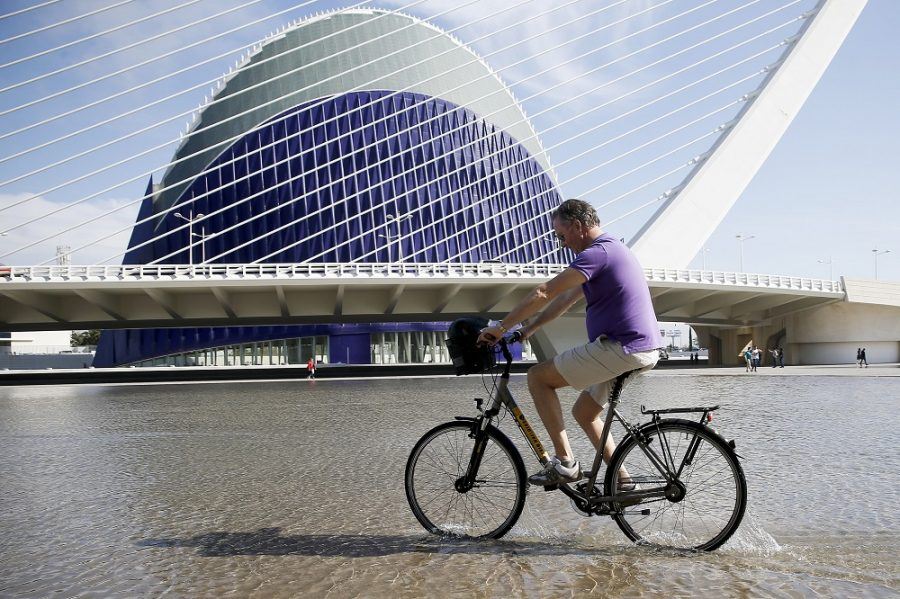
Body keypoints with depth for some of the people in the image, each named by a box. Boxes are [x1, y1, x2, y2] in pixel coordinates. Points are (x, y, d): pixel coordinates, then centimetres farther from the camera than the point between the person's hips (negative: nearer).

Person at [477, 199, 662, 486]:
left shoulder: (597, 253, -14)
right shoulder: (611, 249, 20)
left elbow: (544, 293, -18)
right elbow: (566, 299, 23)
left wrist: (501, 327, -9)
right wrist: (527, 330, 22)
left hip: (621, 349, -10)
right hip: (645, 351, 10)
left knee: (538, 377, -4)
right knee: (584, 412, 21)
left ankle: (564, 462, -5)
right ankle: (623, 482, 22)